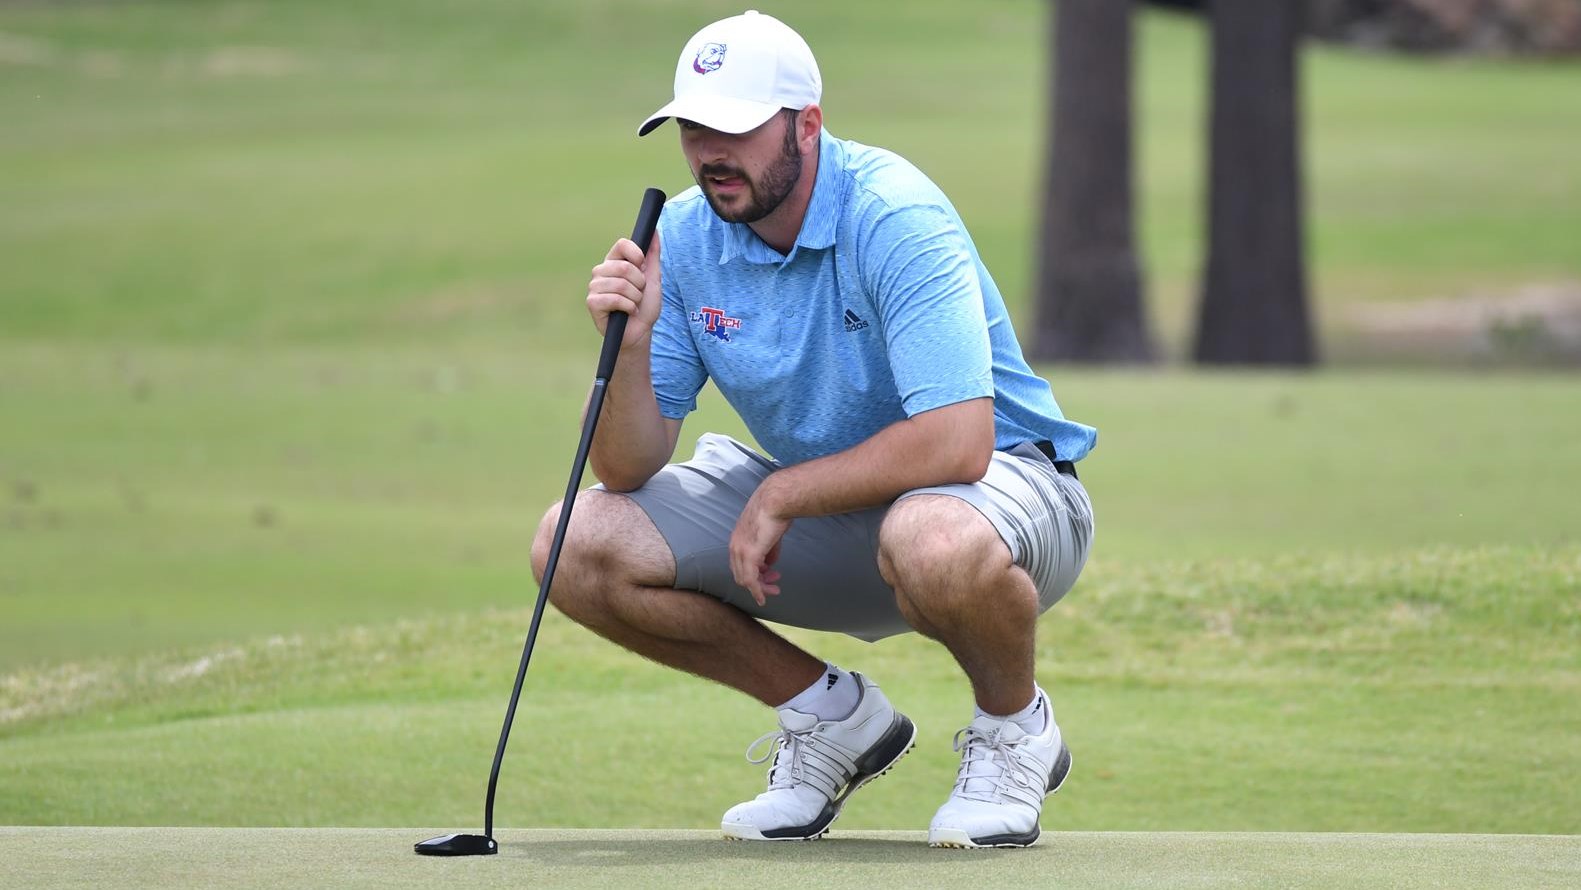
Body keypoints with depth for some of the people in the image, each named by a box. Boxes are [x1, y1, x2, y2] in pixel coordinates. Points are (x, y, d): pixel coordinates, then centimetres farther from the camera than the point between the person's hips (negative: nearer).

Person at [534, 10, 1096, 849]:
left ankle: (1014, 726, -7)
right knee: (578, 548, -11)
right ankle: (835, 715, 6)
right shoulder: (682, 237, -7)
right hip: (809, 501, 6)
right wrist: (630, 345, -27)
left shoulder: (894, 218, -26)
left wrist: (780, 497, -25)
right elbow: (627, 471, -8)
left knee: (938, 543, -44)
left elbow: (957, 441, -35)